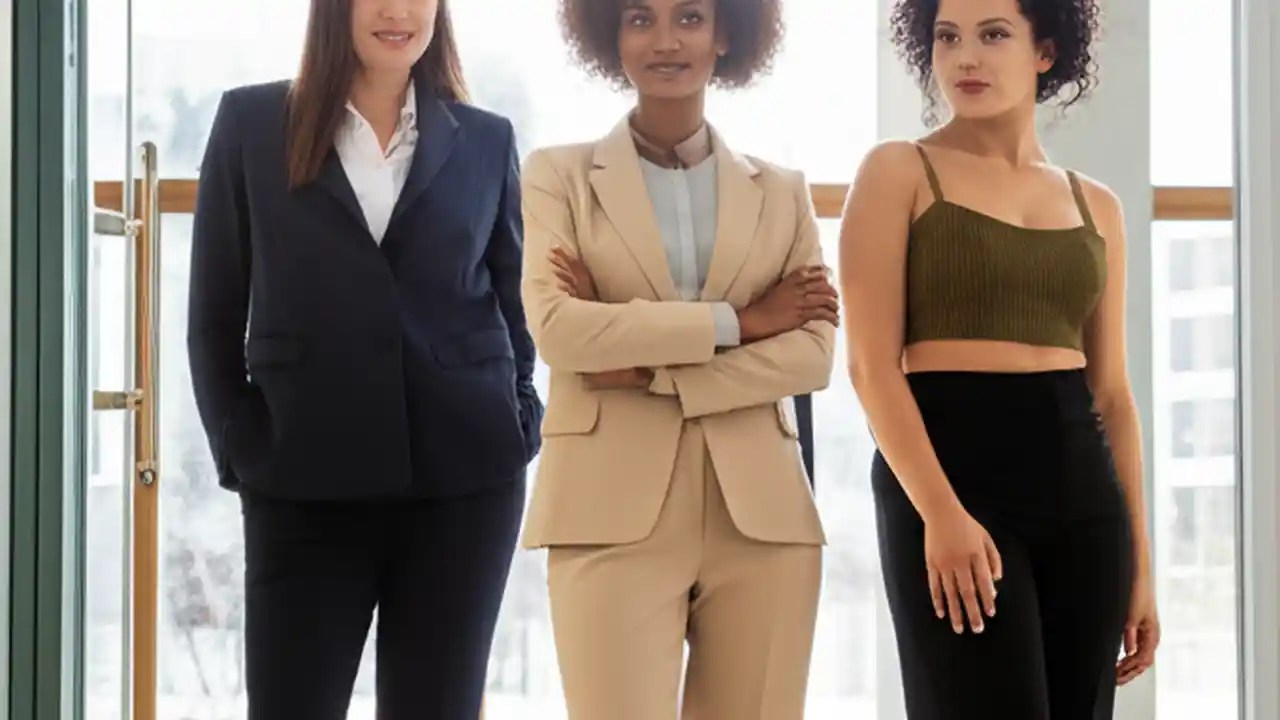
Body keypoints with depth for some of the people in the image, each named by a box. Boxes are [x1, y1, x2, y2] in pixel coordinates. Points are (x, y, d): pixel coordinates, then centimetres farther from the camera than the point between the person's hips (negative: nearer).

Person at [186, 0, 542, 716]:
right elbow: (215, 313, 6)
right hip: (305, 482, -1)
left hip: (464, 477, 2)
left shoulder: (485, 141, 10)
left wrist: (518, 426, 3)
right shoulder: (252, 123, 5)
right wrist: (240, 448, -2)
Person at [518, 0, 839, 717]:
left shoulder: (783, 191, 14)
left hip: (761, 512, 2)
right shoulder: (560, 175, 8)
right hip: (613, 512, -2)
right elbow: (556, 328, -7)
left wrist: (648, 371, -9)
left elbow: (813, 352, 2)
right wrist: (738, 320, -7)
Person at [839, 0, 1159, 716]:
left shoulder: (1095, 205, 15)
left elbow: (1112, 393, 15)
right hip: (952, 466, -4)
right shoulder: (898, 173, 2)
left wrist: (1140, 559, 10)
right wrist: (941, 512, -19)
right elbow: (872, 363, -7)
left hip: (1078, 484, 5)